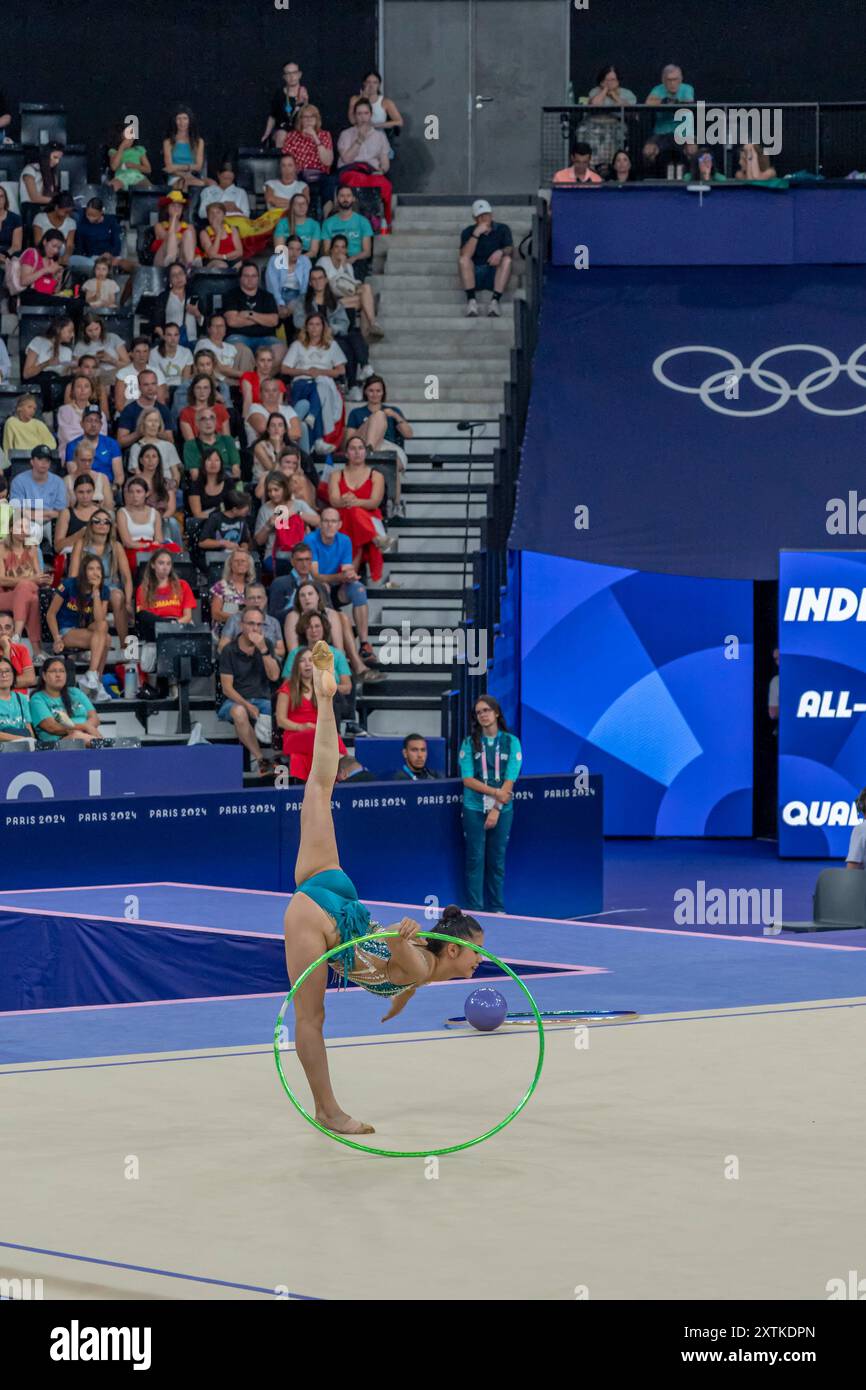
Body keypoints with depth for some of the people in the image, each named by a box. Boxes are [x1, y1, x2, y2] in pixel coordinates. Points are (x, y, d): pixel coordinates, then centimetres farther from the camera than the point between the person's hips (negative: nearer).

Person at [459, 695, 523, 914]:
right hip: (474, 809, 0)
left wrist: (496, 808, -13)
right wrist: (496, 792, -14)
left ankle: (497, 909, 13)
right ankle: (475, 910, 4)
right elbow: (468, 780, -4)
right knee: (475, 860, 0)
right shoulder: (469, 743, 3)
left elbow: (510, 781, -4)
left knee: (497, 861, 5)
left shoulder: (511, 742, 2)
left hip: (502, 810, 0)